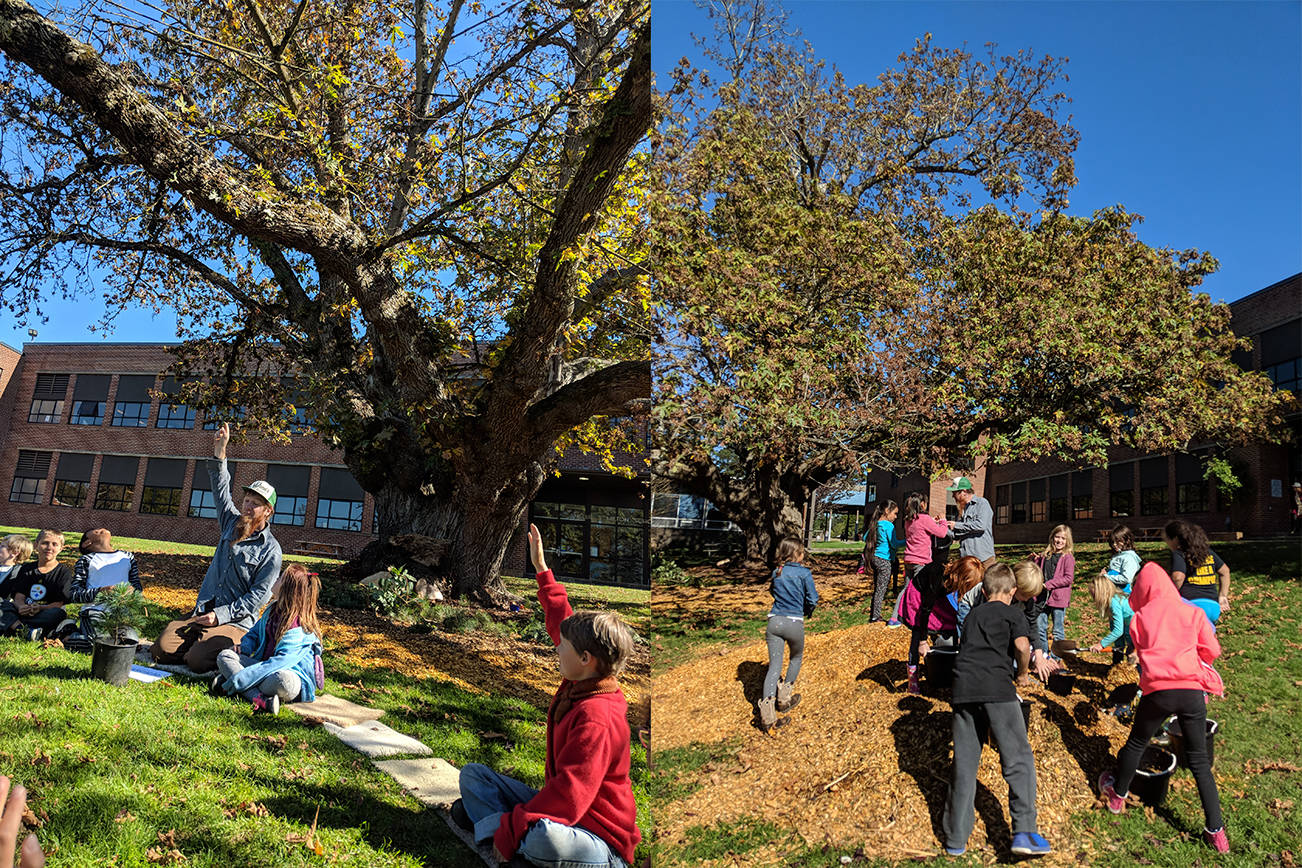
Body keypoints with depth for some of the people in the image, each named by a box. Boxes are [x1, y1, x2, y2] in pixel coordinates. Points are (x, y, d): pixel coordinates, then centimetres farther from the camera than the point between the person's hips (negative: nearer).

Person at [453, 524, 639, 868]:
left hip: (598, 837, -10)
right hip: (556, 804, 10)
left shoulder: (597, 719, -26)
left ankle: (491, 820, -16)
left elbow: (568, 797, -30)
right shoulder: (578, 685, 2)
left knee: (543, 837, -44)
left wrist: (511, 830, -26)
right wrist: (541, 568, 22)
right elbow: (560, 618, 15)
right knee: (473, 773, 9)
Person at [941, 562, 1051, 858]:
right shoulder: (1013, 612, 12)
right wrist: (1024, 673, 13)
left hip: (963, 686, 4)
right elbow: (1022, 645, -5)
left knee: (964, 763, 9)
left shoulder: (972, 614, 26)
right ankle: (1023, 831, -8)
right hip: (997, 686, -4)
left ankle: (955, 839, 12)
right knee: (1018, 758, 3)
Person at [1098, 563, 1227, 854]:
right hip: (1192, 690, 1)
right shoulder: (1192, 612, 8)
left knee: (1136, 744, 18)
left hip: (1157, 690, -1)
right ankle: (1216, 831, 11)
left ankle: (1117, 796, 36)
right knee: (1198, 759, 10)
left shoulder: (1139, 618, 7)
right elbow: (1212, 650, 10)